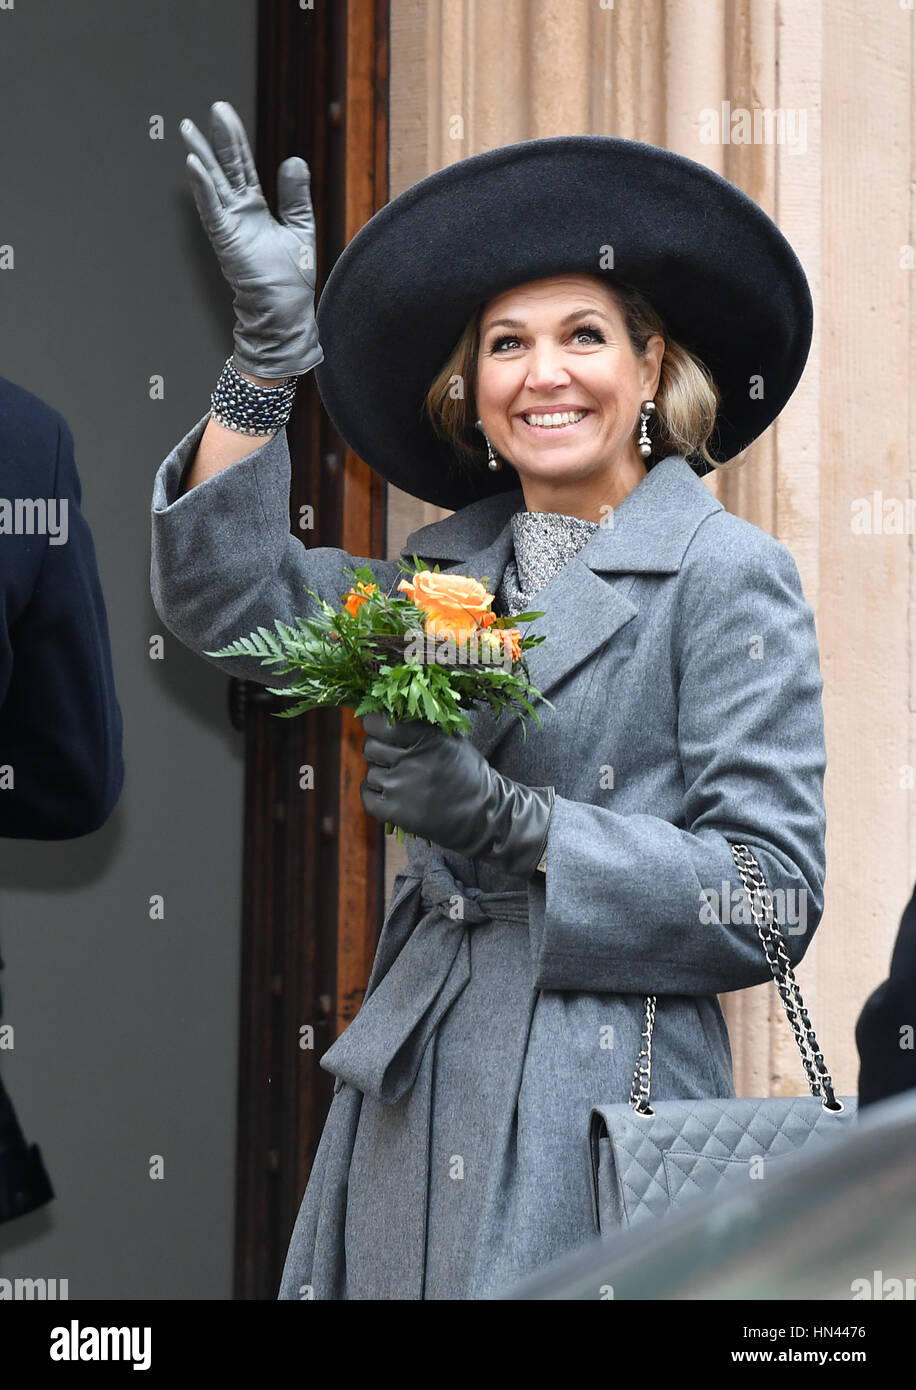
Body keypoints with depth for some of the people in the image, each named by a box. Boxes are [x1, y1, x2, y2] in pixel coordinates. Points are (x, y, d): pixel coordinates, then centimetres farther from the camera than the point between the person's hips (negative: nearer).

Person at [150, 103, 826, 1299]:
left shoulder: (728, 575, -3)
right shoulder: (450, 570, 14)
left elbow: (773, 895, -9)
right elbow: (230, 602, 5)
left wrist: (508, 822, -17)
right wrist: (269, 346, 0)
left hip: (601, 1105, -5)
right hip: (410, 1097, 5)